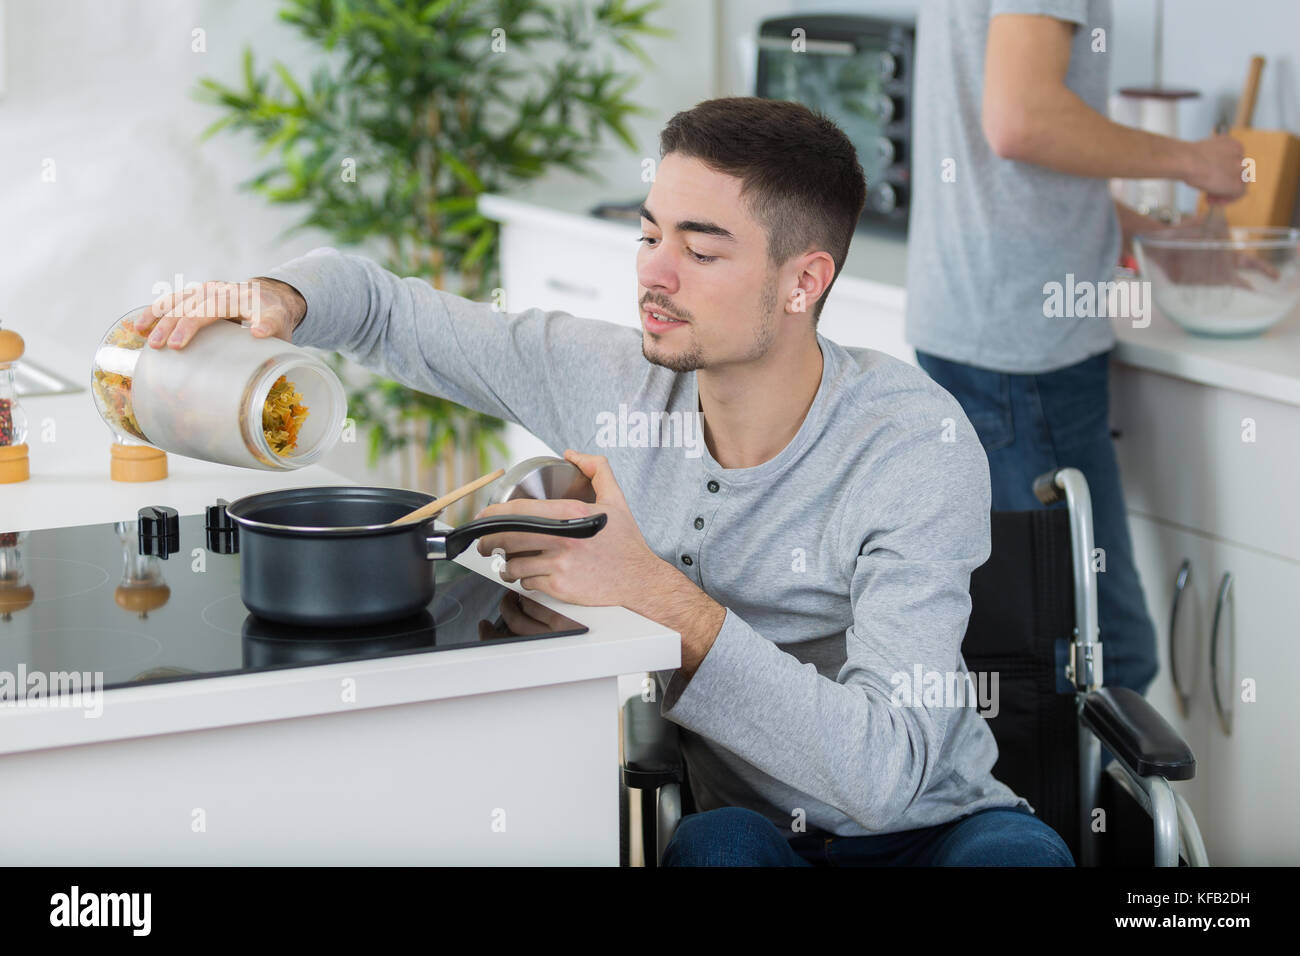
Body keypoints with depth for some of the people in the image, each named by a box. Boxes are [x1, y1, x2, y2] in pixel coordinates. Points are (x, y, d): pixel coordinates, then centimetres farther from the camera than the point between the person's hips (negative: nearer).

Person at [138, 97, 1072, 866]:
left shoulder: (914, 443, -21)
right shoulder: (609, 378, -7)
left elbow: (885, 769, -31)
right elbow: (382, 303, 9)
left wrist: (656, 594, -36)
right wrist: (276, 298, -14)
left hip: (923, 828, -2)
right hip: (731, 822, 3)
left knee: (1018, 851, -36)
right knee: (721, 838, -34)